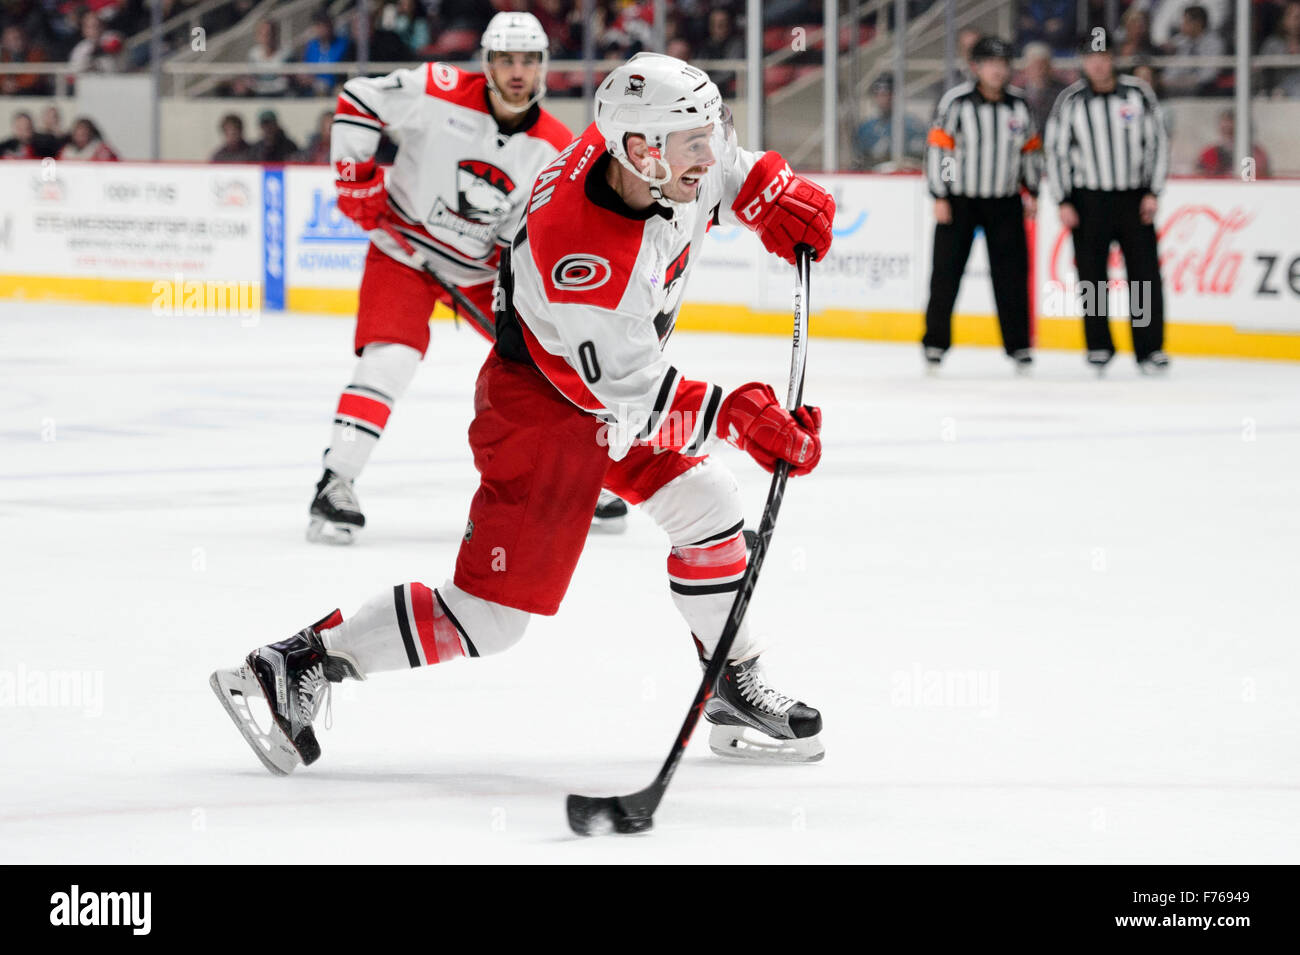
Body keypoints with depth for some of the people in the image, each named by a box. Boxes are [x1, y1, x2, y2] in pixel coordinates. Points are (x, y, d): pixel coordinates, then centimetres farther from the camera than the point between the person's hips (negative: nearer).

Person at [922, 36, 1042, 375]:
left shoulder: (1018, 104, 4)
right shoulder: (956, 102, -10)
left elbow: (1031, 148, 15)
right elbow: (937, 147, -9)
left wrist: (1032, 193, 12)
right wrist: (939, 197, -11)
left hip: (1005, 203, 3)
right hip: (959, 200, -3)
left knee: (1012, 274, 0)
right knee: (946, 273, 0)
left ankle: (1018, 346, 9)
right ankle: (935, 344, 11)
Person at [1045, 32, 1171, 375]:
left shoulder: (1138, 94, 1)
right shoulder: (1071, 100, 0)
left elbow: (1157, 141, 6)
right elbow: (1055, 150, 3)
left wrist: (1153, 192, -1)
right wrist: (1064, 202, -3)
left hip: (1135, 199, 0)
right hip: (1088, 201, 0)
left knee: (1145, 274, -4)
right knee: (1091, 277, 2)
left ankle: (1150, 349, 1)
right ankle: (1099, 347, 15)